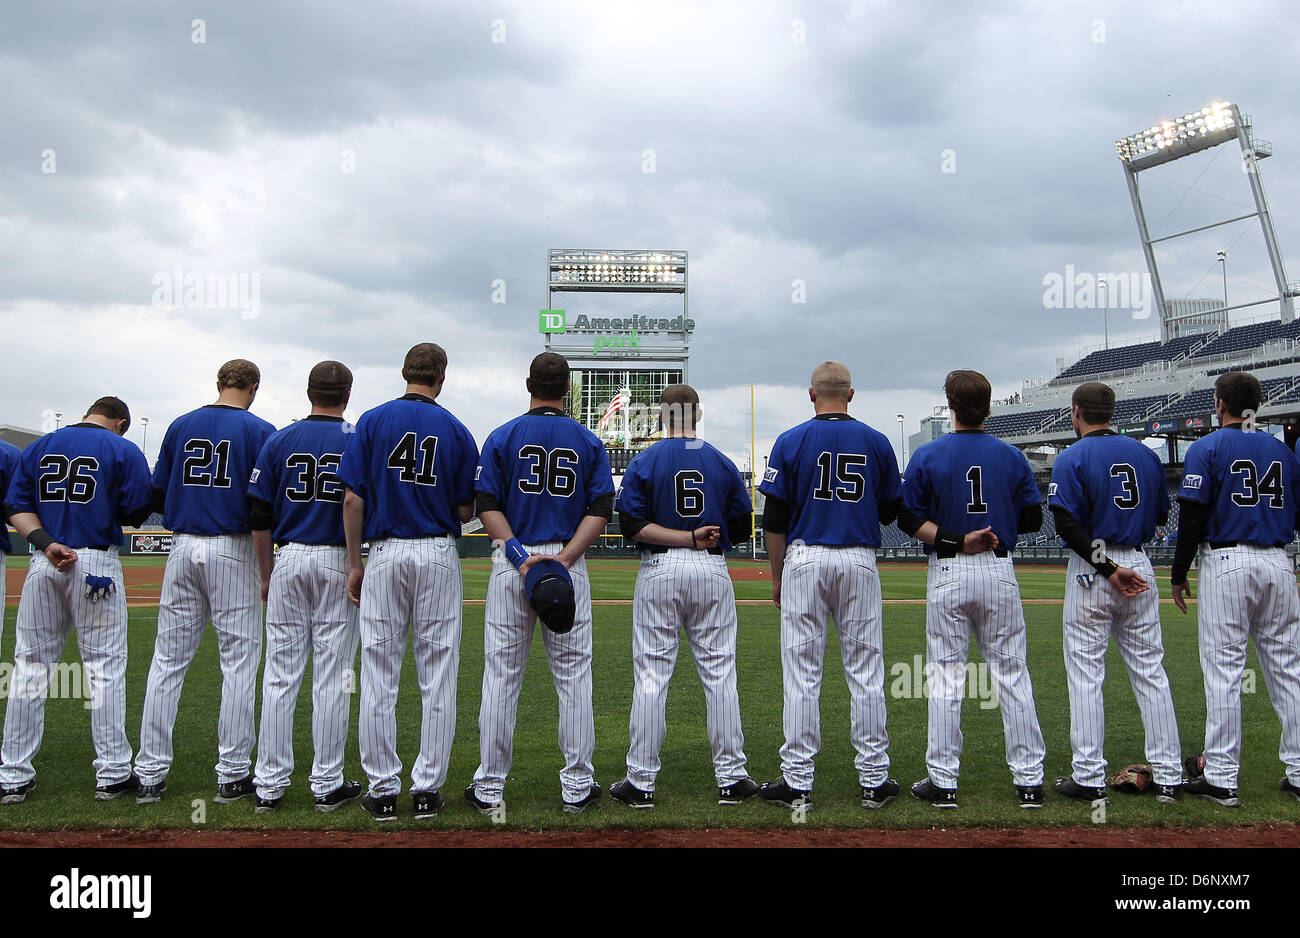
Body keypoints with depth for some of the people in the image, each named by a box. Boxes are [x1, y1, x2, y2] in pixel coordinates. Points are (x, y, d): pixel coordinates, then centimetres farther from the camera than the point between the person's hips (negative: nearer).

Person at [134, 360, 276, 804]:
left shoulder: (181, 425, 9)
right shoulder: (258, 430, -3)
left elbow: (157, 496, 10)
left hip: (183, 548, 4)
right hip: (233, 551, -4)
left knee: (168, 660, 9)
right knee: (238, 660, 2)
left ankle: (150, 774, 12)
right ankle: (233, 774, 5)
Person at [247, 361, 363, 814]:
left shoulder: (280, 440, 4)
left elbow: (260, 516, 3)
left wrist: (267, 573, 11)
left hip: (289, 560, 2)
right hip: (338, 563, -2)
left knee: (280, 674, 6)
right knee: (332, 676, 3)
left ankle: (269, 785, 10)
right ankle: (328, 785, 9)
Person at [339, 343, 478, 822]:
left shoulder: (372, 421, 1)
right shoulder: (456, 430, 1)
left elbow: (352, 499, -3)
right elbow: (466, 511, 2)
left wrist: (355, 563, 4)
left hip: (385, 553, 0)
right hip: (439, 555, 0)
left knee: (379, 676, 5)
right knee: (438, 677, 6)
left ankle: (382, 789, 9)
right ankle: (427, 789, 9)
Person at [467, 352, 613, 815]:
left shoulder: (502, 437, 2)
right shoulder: (589, 442, 6)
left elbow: (487, 506, -6)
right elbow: (601, 509, -4)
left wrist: (520, 556, -12)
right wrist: (563, 558, -12)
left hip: (510, 563, 0)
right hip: (568, 565, 1)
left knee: (501, 673, 5)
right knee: (573, 674, 6)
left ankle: (489, 786, 11)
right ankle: (577, 786, 10)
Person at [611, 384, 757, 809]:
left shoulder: (644, 462, -1)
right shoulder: (723, 463, 5)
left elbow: (632, 525, -11)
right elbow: (741, 527, 6)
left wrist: (687, 538, -12)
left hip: (659, 572, -1)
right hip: (712, 572, 2)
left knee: (651, 674, 2)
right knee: (719, 672, 7)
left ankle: (641, 782, 6)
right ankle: (731, 777, 11)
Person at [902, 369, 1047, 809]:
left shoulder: (928, 455, -5)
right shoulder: (1012, 456, 1)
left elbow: (909, 519, -5)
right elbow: (1032, 518, 4)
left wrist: (953, 538, 7)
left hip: (948, 575, -2)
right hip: (1000, 573, 2)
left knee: (946, 677, 4)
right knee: (1012, 674, 8)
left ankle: (943, 781, 7)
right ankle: (1028, 780, 12)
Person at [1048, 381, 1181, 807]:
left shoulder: (1072, 458, -8)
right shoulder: (1146, 453, 7)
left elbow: (1067, 524, -19)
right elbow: (1162, 515, 14)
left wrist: (1109, 569, -17)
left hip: (1092, 569, -5)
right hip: (1139, 566, 5)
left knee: (1085, 674, 1)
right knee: (1151, 671, 9)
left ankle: (1089, 778, 3)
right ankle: (1168, 776, 12)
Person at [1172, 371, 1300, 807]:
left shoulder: (1206, 448, -3)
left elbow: (1193, 517, -8)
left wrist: (1179, 575, -2)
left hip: (1226, 562, -5)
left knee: (1223, 670, -3)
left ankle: (1221, 778, -1)